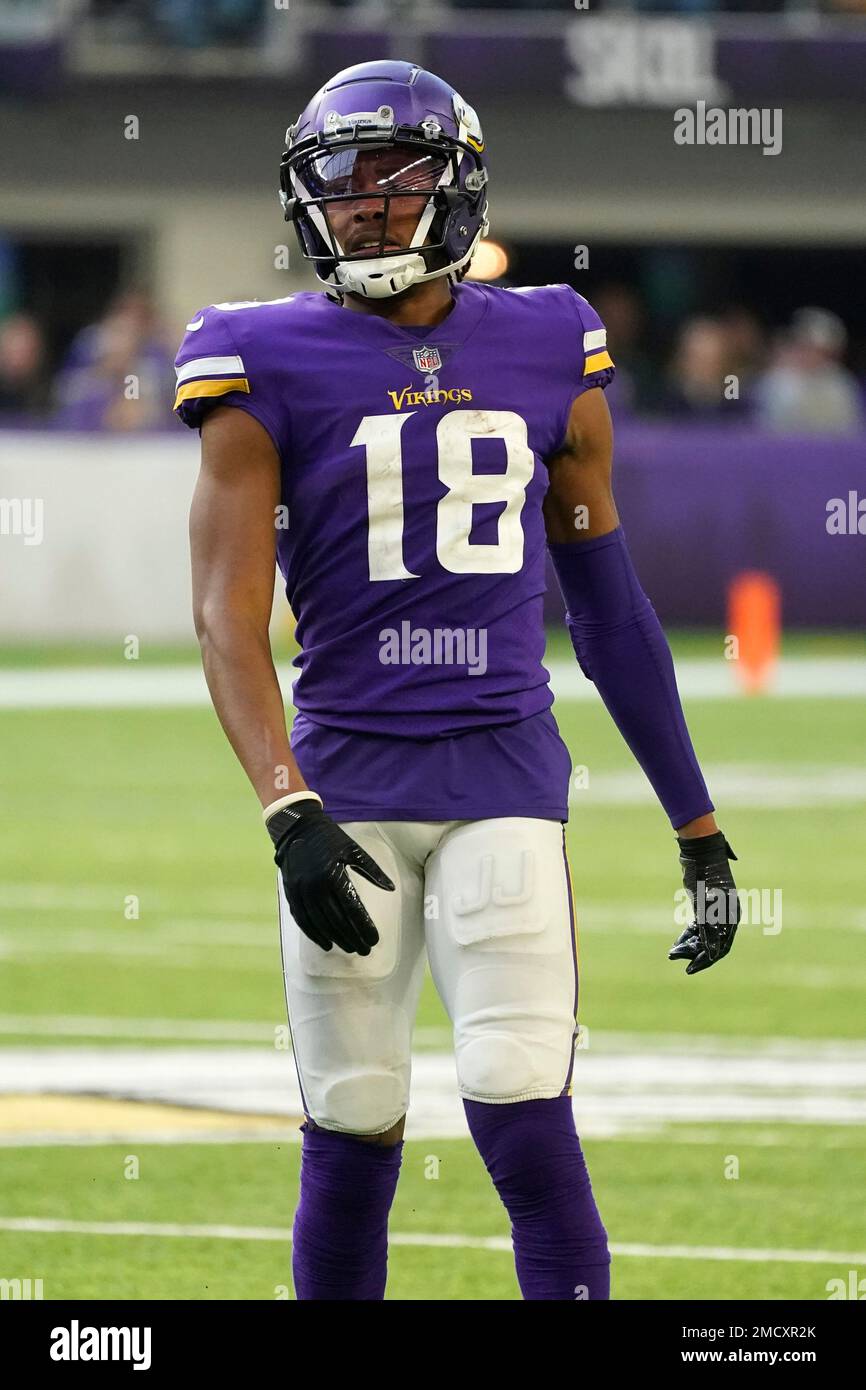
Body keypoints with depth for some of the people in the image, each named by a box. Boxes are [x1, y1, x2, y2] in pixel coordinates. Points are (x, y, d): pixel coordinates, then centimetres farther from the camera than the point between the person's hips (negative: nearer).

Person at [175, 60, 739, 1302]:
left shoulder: (547, 358, 8)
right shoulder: (270, 370, 0)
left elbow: (608, 606, 16)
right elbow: (228, 615, -8)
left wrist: (699, 828, 17)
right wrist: (290, 813, -23)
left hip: (503, 777, 1)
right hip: (347, 780, -1)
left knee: (531, 1134, -11)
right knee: (352, 1147, 3)